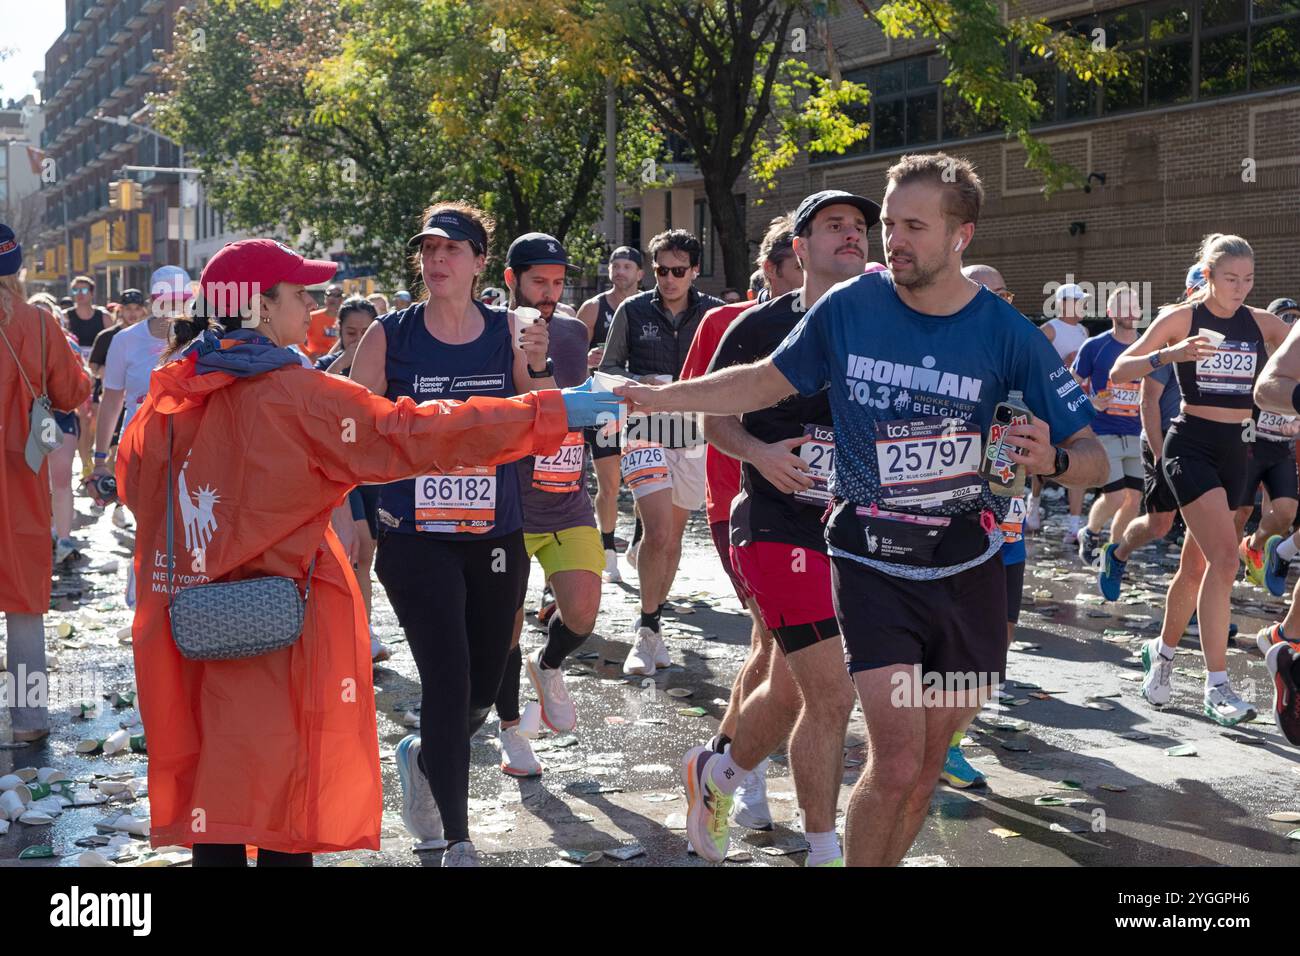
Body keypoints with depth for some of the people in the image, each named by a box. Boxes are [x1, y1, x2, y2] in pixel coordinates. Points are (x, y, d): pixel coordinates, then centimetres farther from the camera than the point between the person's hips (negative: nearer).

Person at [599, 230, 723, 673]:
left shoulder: (713, 314, 2)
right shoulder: (633, 311, -1)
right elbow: (607, 368, 5)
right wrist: (642, 384, -14)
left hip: (692, 436, 3)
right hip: (645, 432, -3)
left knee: (673, 536, 12)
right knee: (658, 534, -17)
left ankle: (652, 625, 28)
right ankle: (647, 630, -3)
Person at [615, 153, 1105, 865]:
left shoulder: (1009, 336, -8)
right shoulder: (849, 307, -6)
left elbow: (1092, 457, -5)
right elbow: (769, 381, 9)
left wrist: (1051, 460, -27)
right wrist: (661, 397, 1)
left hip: (968, 572, 2)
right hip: (871, 564, -2)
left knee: (924, 771, 11)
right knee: (896, 763, -13)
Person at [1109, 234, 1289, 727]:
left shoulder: (1261, 323, 6)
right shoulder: (1181, 318, -6)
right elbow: (1119, 371, -10)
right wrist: (1168, 354, -27)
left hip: (1234, 450, 5)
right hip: (1191, 445, -5)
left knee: (1196, 565, 13)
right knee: (1224, 557, -19)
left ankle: (1162, 650, 36)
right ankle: (1216, 686, -17)